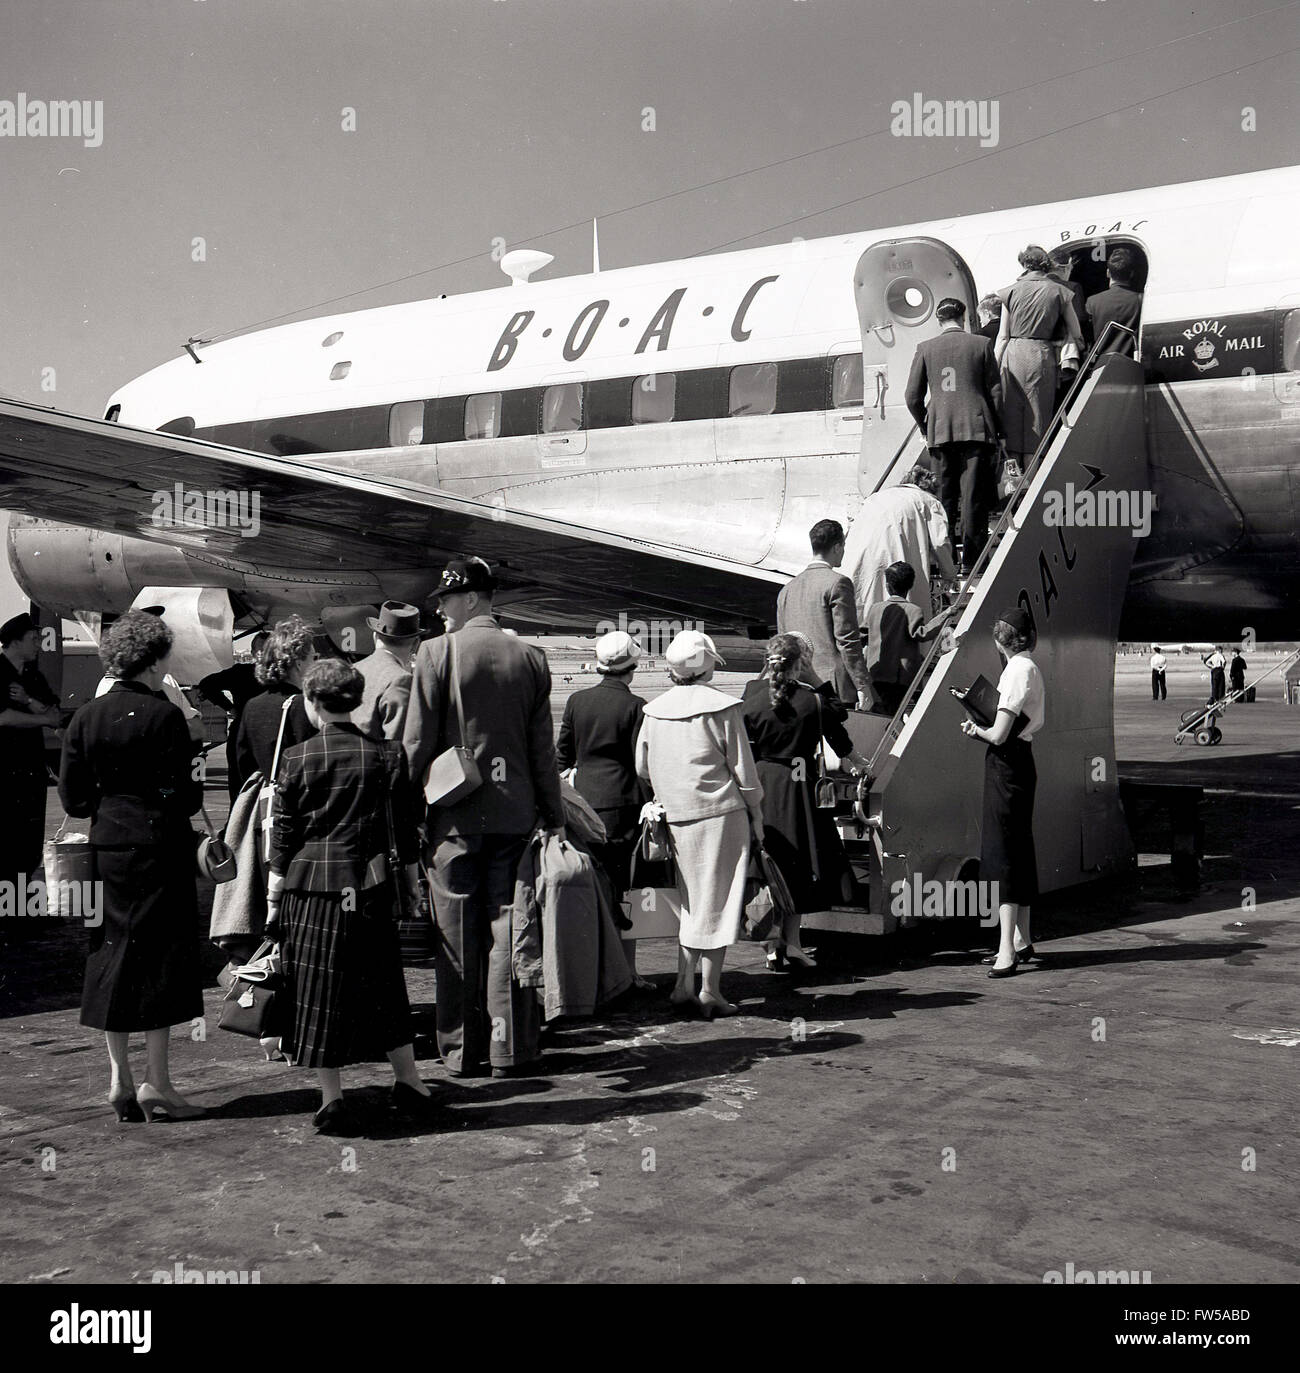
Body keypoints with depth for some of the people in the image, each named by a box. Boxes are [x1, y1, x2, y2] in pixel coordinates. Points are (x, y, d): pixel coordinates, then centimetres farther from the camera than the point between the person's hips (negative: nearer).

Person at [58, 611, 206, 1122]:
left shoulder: (85, 717, 3)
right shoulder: (164, 716, -12)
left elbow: (72, 797, 4)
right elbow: (185, 796, -13)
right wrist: (195, 783, 8)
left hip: (106, 849, 5)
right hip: (158, 850, -5)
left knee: (112, 959, 11)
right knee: (160, 957, 2)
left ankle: (120, 1078, 16)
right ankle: (156, 1080, 3)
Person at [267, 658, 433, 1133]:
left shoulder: (295, 758, -2)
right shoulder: (385, 755, 0)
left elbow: (282, 832, 0)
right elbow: (402, 825, 3)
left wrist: (274, 894, 7)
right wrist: (412, 878, 14)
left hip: (308, 882, -1)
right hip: (368, 883, 1)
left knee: (317, 989, 5)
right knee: (380, 983, 12)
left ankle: (331, 1098, 5)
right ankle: (407, 1081, 19)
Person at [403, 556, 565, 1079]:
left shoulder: (436, 653, -7)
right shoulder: (530, 657, 3)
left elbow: (417, 741, -7)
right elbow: (543, 747, 6)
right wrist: (553, 816, 13)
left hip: (454, 813, -3)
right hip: (514, 811, 3)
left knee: (458, 934, 5)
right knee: (508, 927, 7)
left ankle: (462, 1050, 12)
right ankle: (510, 1048, 10)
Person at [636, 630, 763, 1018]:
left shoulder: (655, 710, 5)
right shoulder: (722, 707, -10)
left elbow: (642, 767, 11)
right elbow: (742, 765, -6)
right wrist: (755, 808, 7)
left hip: (677, 817, 5)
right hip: (721, 813, -5)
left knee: (693, 900, 17)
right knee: (717, 901, 2)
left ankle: (684, 985, 15)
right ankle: (709, 992, 5)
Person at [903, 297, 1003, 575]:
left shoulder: (924, 349, 5)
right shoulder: (981, 344, 3)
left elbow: (913, 397, 5)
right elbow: (995, 391, 3)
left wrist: (924, 425, 20)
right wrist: (999, 428, 12)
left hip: (940, 430, 1)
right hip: (977, 427, -1)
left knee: (945, 495, 9)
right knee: (974, 495, 0)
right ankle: (971, 560, -1)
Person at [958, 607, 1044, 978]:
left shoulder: (1018, 670, -16)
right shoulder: (1029, 669, 14)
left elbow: (999, 734, -21)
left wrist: (977, 730, 0)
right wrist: (981, 728, 8)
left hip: (1006, 766, -10)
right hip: (1020, 762, 10)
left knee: (1003, 853, -10)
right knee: (1018, 851, 15)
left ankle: (1007, 950, -11)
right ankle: (1021, 942, 24)